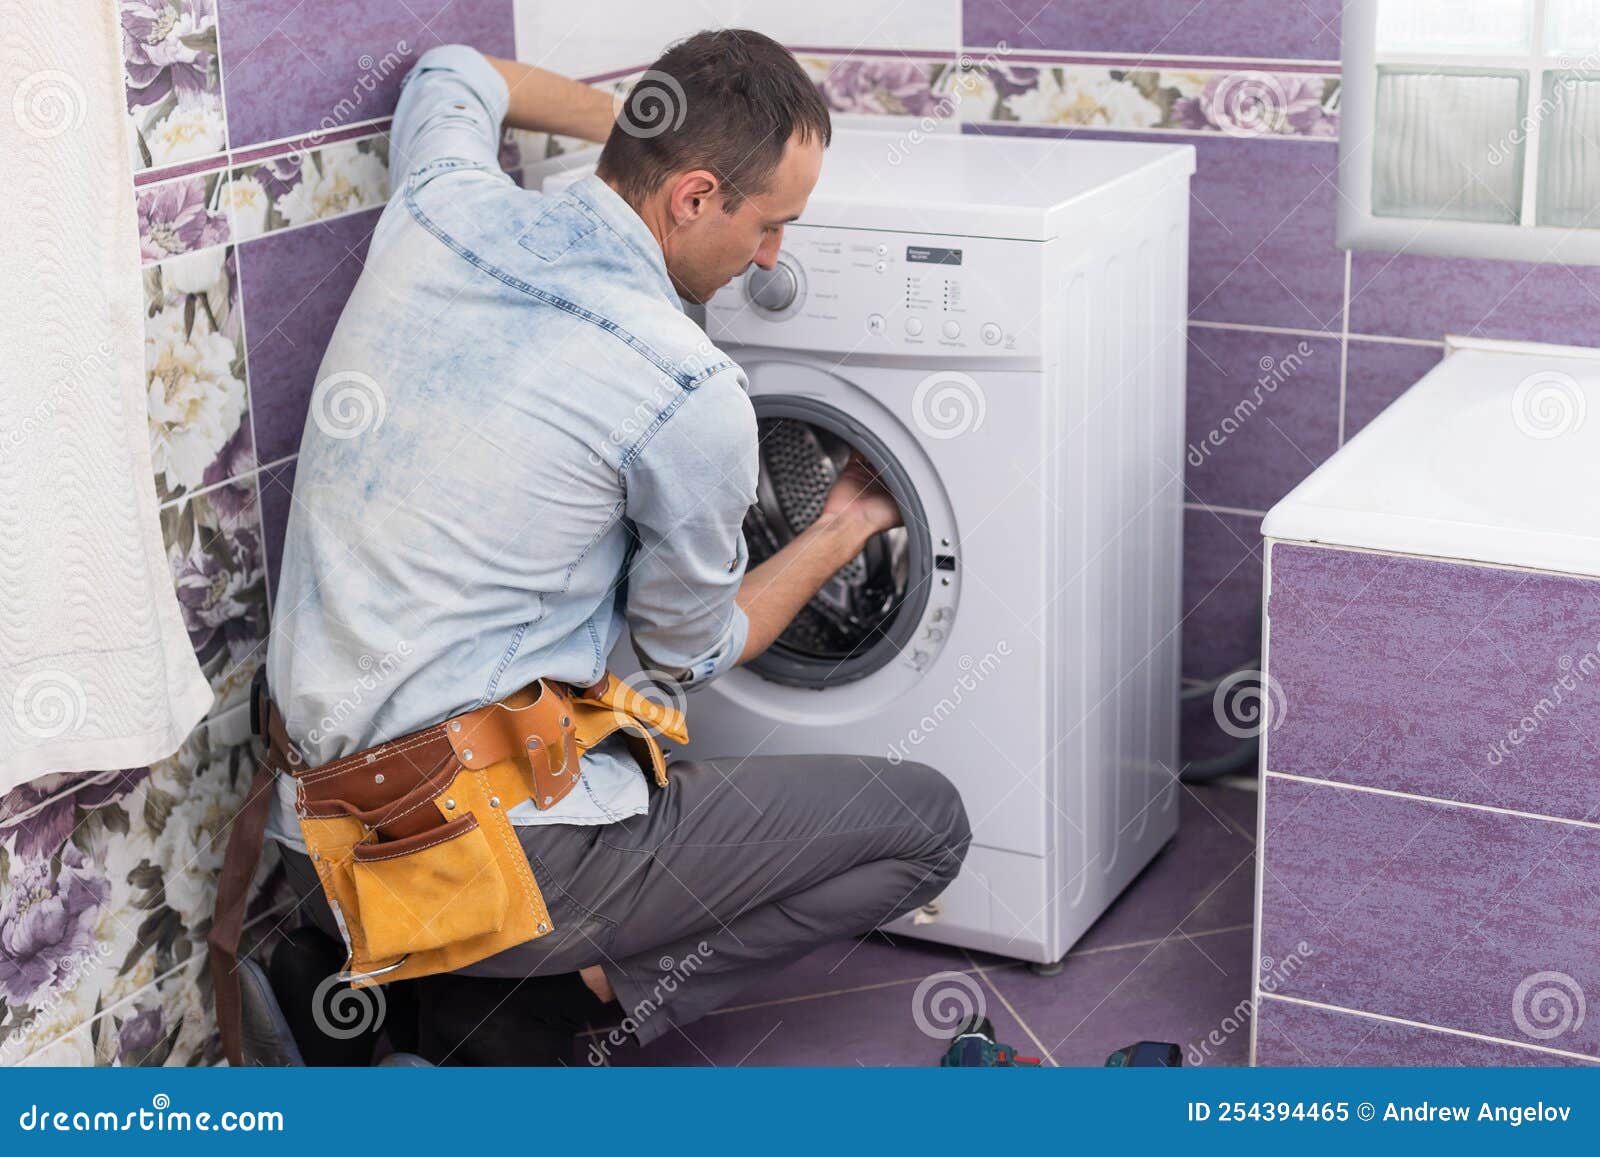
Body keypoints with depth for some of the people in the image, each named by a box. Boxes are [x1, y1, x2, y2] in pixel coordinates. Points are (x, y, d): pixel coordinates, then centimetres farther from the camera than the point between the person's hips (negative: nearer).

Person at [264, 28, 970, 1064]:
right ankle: (588, 992, -3)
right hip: (481, 855, -7)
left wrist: (635, 123, 29)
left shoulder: (439, 208, 1)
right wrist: (848, 528, 18)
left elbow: (451, 76, 29)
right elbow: (693, 654, 3)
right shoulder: (690, 397, -16)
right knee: (927, 824, 3)